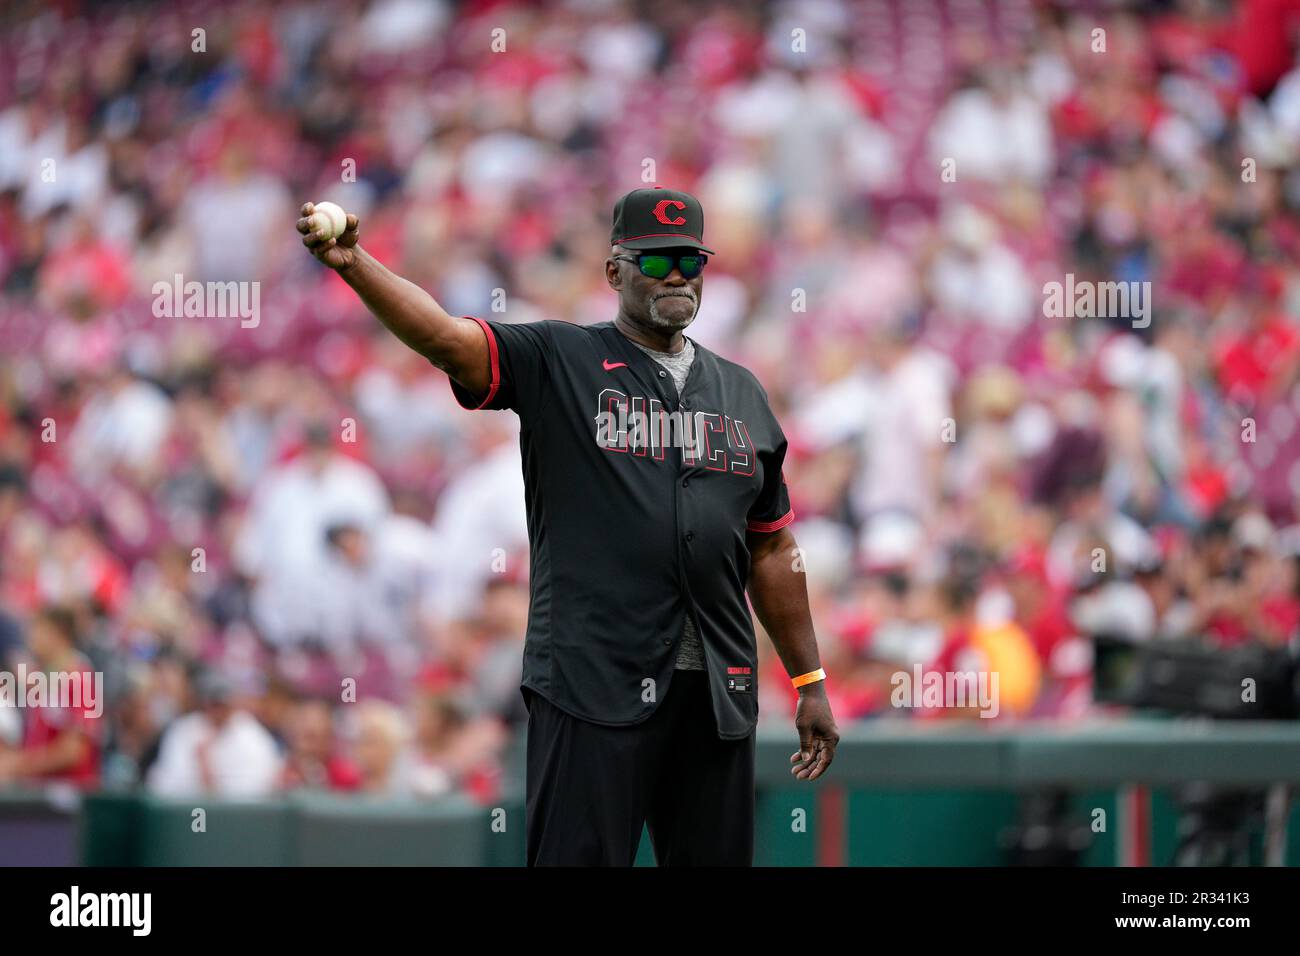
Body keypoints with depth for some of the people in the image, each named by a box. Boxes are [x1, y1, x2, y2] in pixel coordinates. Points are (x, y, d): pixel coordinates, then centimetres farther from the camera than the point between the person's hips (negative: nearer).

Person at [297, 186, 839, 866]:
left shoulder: (742, 393, 17)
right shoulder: (556, 362, 3)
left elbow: (771, 551, 20)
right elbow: (442, 336, -13)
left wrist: (809, 683, 17)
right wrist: (354, 264, -30)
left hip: (718, 694, 5)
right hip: (593, 680, -5)